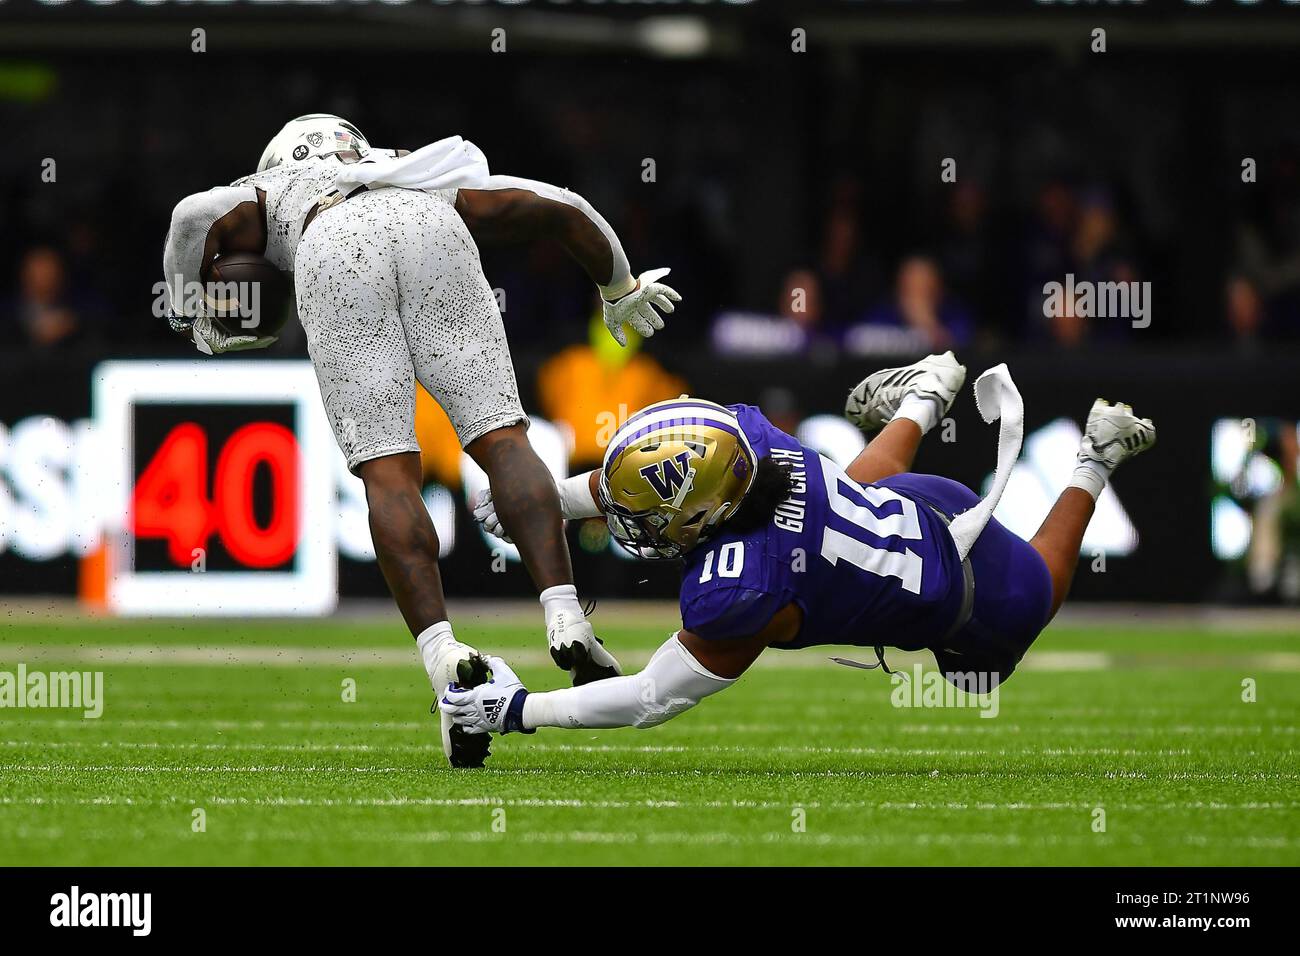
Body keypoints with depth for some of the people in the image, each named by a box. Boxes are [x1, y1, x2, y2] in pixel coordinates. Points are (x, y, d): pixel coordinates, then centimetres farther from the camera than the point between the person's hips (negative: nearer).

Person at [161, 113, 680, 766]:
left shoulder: (268, 196, 41)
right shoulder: (436, 181, 47)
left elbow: (198, 218, 17)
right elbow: (559, 209, 40)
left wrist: (195, 322, 33)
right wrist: (621, 290, 57)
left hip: (334, 252, -1)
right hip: (431, 239, 1)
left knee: (387, 471, -5)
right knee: (499, 437, 0)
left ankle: (443, 654, -21)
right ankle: (565, 616, -20)